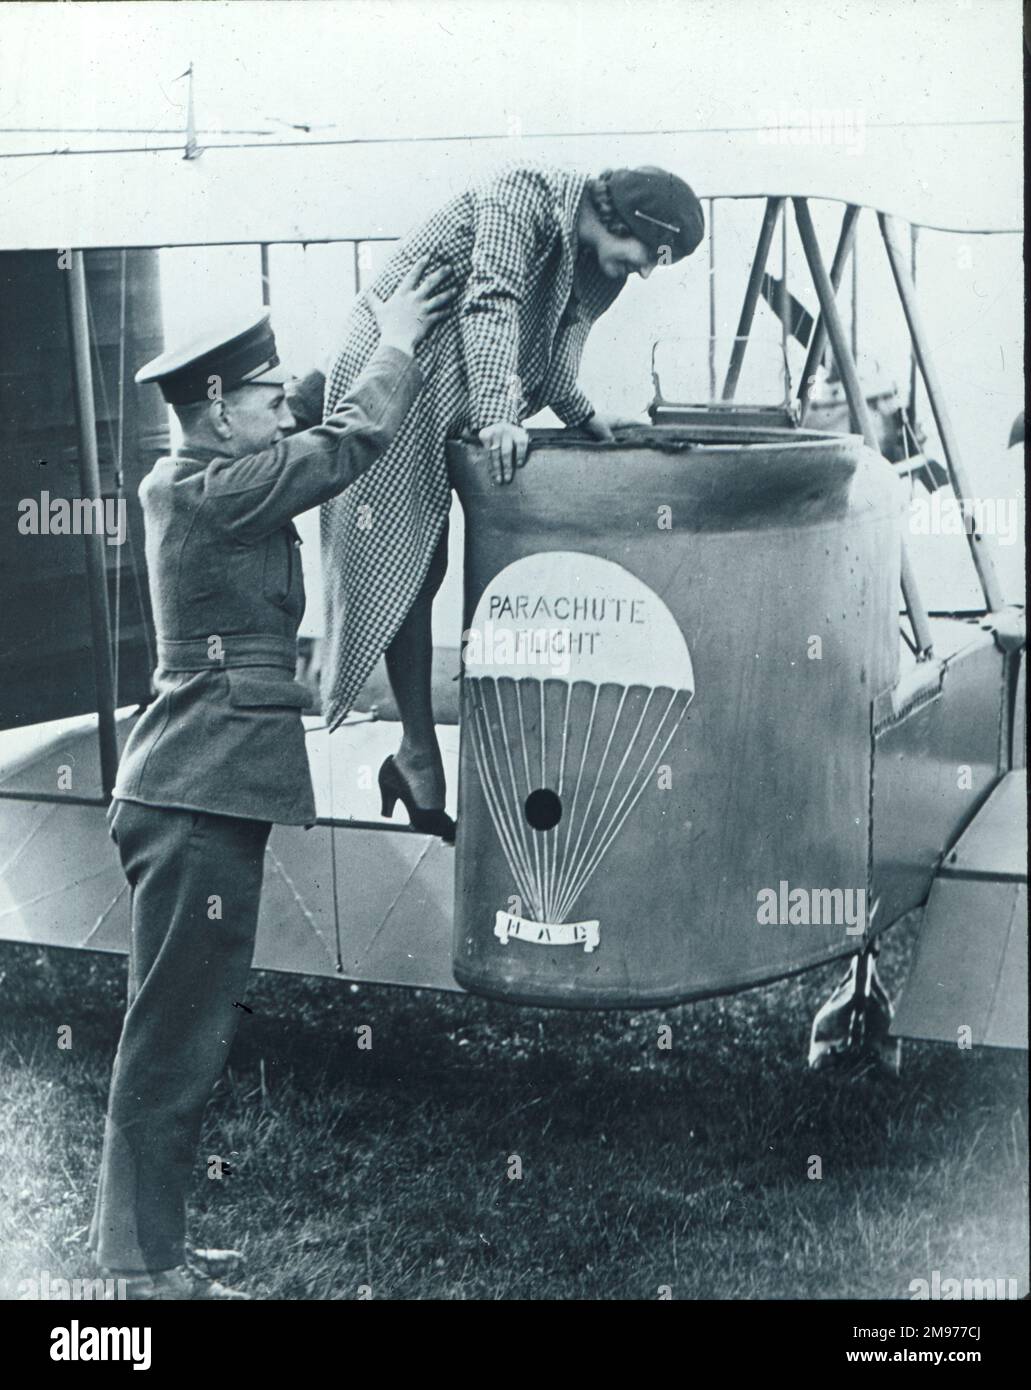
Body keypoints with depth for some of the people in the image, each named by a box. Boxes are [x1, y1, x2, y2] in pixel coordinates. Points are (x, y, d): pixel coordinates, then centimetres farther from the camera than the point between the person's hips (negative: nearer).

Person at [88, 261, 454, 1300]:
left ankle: (145, 1243, 24)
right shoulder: (206, 493, -13)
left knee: (183, 1029, 15)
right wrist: (397, 348, 4)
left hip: (204, 794, 10)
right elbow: (348, 445, -11)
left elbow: (326, 451, 25)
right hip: (199, 796, -10)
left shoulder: (199, 487, 16)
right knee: (176, 1034, -5)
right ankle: (148, 1266, 3)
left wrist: (394, 354, 20)